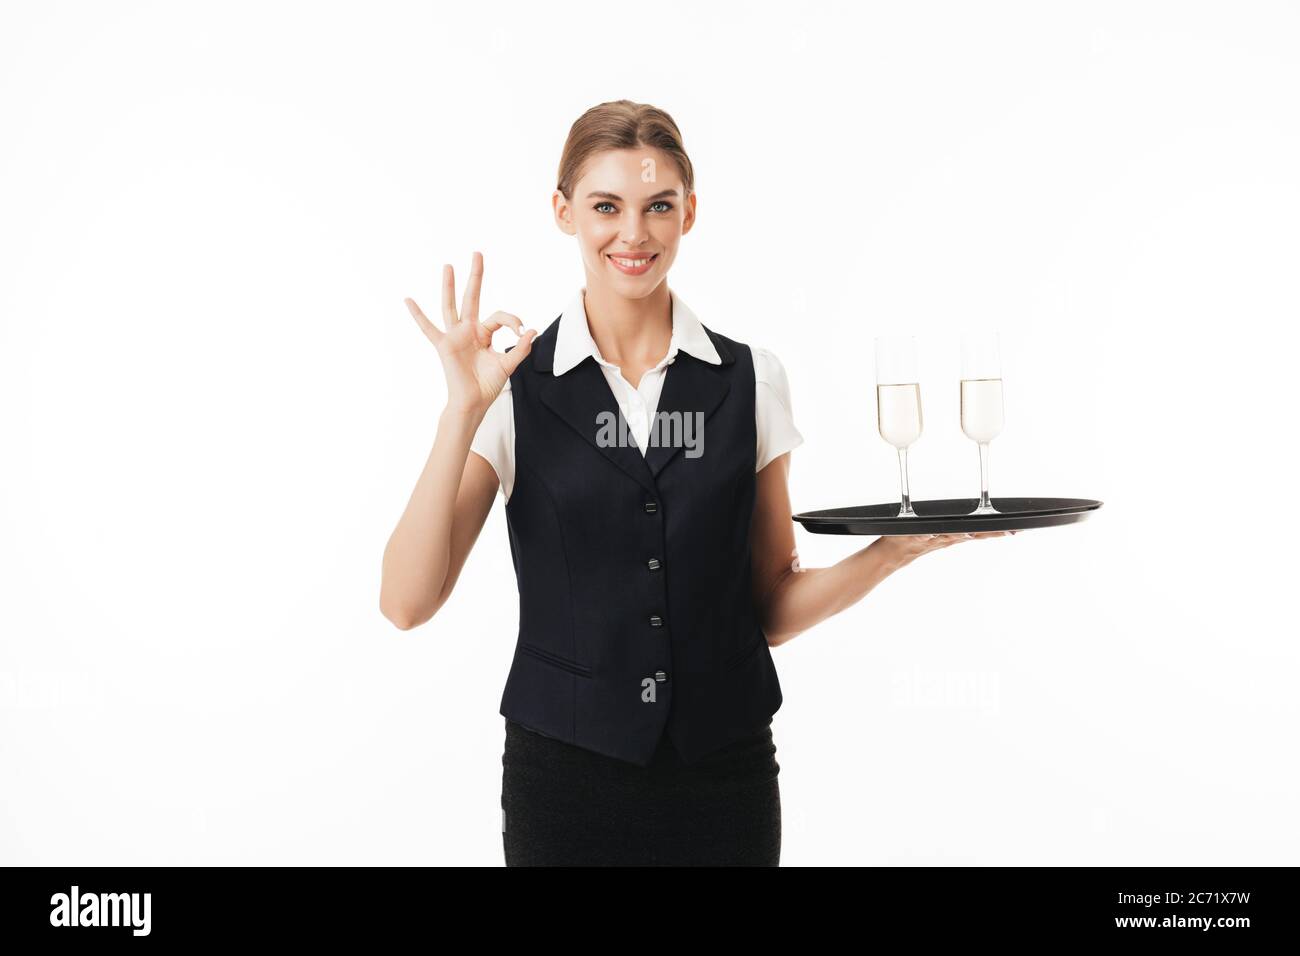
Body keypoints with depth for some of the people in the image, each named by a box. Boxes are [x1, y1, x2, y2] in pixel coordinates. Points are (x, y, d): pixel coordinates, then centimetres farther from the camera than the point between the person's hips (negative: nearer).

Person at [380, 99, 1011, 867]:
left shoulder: (750, 381, 2)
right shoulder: (517, 387, -4)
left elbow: (772, 610, 7)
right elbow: (408, 602, -11)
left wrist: (898, 548, -8)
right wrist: (466, 408, -18)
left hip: (725, 778, 2)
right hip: (568, 776, -1)